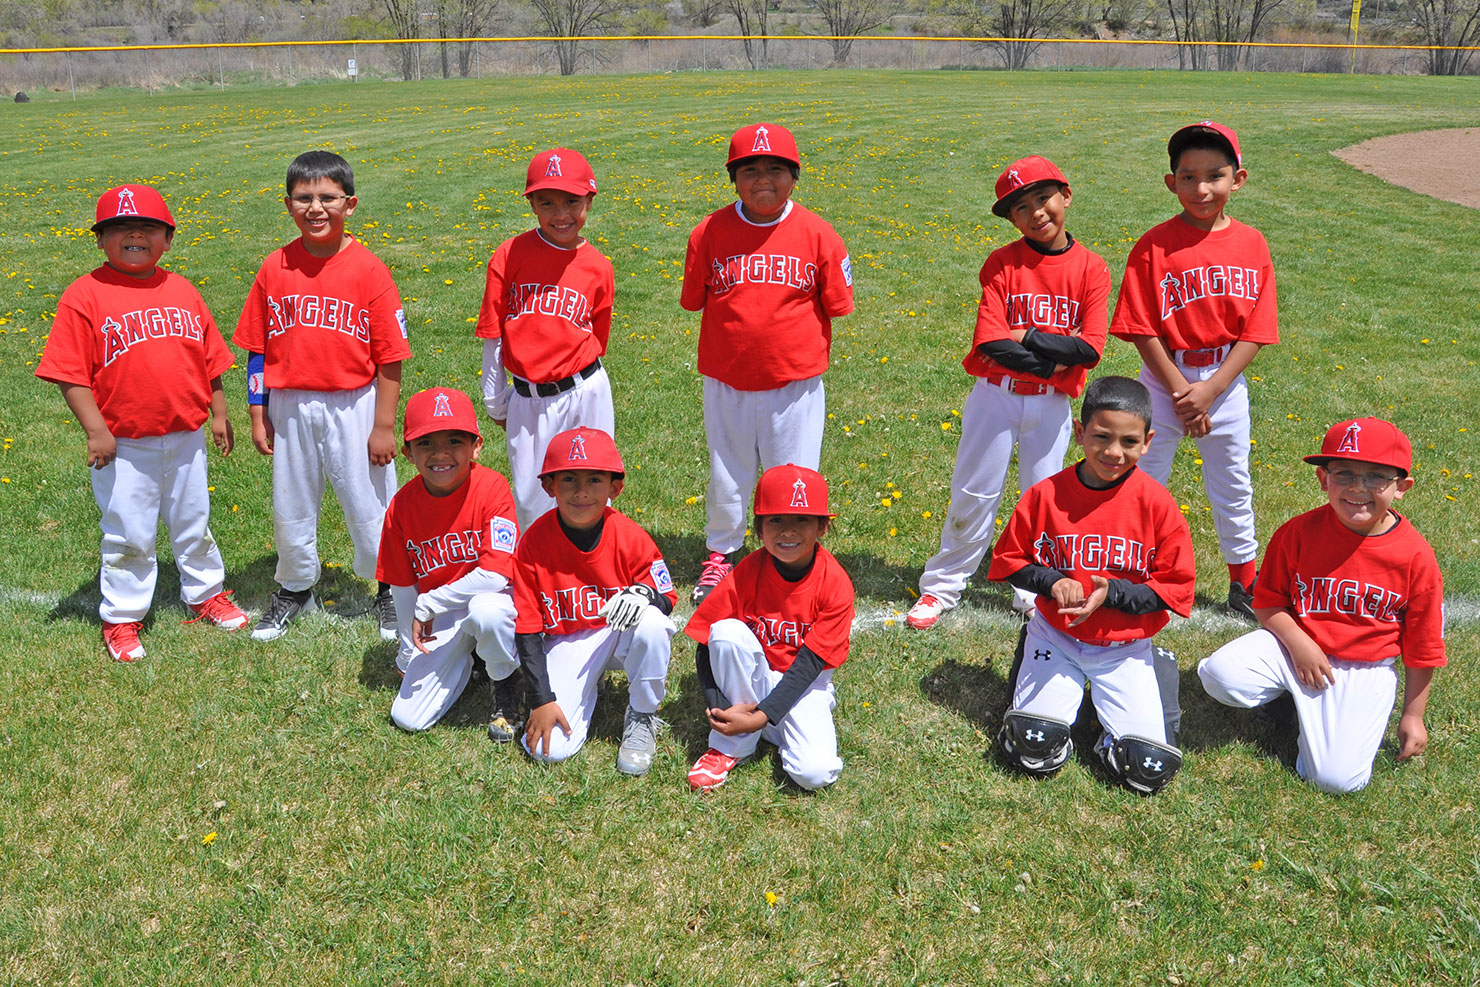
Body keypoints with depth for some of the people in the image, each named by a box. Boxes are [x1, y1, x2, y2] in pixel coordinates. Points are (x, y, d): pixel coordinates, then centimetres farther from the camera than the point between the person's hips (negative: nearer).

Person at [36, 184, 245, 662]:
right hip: (124, 446, -4)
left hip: (185, 438, 4)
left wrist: (218, 413, 9)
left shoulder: (181, 290, 4)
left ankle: (206, 594, 38)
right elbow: (71, 373, -11)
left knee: (194, 524, 19)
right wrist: (96, 429, -16)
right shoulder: (84, 296, -9)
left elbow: (209, 360, 10)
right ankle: (121, 619, 24)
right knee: (129, 537, 8)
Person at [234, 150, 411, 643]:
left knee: (368, 505, 7)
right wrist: (258, 415, 4)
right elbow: (258, 349, 6)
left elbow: (390, 357, -8)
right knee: (290, 508, 16)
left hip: (353, 407, -3)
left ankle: (390, 590, 29)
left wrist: (383, 425, -9)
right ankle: (295, 589, 38)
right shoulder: (275, 269, 0)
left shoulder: (368, 269, -9)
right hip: (289, 408, 3)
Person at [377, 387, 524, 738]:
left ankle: (507, 680, -7)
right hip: (440, 618, 4)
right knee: (407, 718, -6)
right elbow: (403, 584, 4)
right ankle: (463, 656, 23)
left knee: (486, 610, -41)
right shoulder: (402, 505, -8)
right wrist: (410, 649, 9)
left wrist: (427, 606, -21)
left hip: (493, 598, -4)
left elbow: (495, 575, -28)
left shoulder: (491, 488, -20)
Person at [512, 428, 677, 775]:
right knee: (549, 748, -17)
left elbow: (667, 598, -6)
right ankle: (586, 689, 18)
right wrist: (542, 700, -14)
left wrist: (643, 591, -32)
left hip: (620, 633, 0)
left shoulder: (631, 537, -14)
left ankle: (642, 716, -7)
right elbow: (527, 628, -10)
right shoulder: (534, 542, -15)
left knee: (652, 624, -35)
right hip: (565, 642, 0)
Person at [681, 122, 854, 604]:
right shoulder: (710, 232, -4)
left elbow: (836, 304, 0)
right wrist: (741, 321, 1)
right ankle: (721, 554, 39)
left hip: (796, 385, -1)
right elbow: (695, 301, 6)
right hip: (727, 383, 1)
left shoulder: (816, 233, -6)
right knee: (726, 478, 15)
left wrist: (784, 327, -2)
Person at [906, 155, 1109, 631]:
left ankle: (1033, 592, 27)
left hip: (1052, 403, 1)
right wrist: (1055, 353, -17)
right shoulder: (1002, 264, -6)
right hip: (995, 395, -1)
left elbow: (1090, 348, -12)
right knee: (973, 494, 7)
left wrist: (1026, 336, -16)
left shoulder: (1091, 268, -3)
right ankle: (942, 586, 21)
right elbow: (991, 343, -16)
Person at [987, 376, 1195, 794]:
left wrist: (1112, 593, -20)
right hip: (1056, 637, 1)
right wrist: (1051, 582, -17)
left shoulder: (1155, 503, -11)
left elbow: (1176, 587, -6)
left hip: (1124, 649, 0)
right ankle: (1066, 690, 15)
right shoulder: (1046, 494, -9)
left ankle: (1108, 711, 17)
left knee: (1151, 768, -13)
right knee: (1034, 748, -15)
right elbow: (1008, 559, 2)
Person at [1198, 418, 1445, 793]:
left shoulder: (1416, 558, -10)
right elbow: (1268, 601, 0)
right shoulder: (1299, 532, -9)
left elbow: (1421, 647, 0)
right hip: (1299, 645, 1)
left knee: (1338, 779, -17)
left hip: (1366, 668, -1)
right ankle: (1291, 693, 7)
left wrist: (1413, 715, 5)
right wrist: (1297, 643, -17)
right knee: (1220, 675, -26)